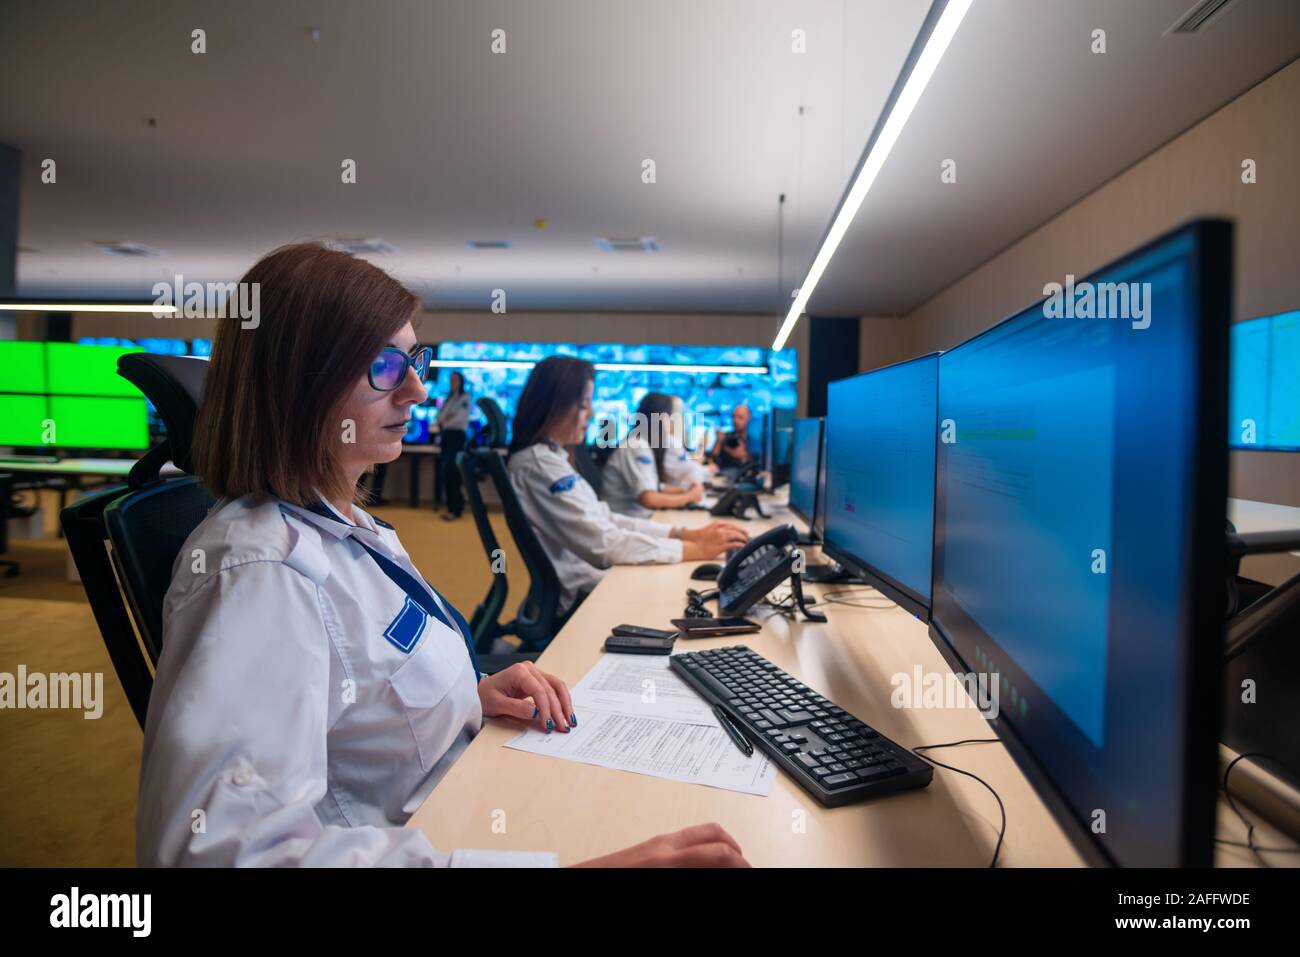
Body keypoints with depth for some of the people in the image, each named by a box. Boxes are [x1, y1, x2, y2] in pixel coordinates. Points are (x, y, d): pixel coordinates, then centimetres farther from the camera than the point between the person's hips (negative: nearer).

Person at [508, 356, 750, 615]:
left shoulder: (549, 457, 11)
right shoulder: (540, 463, -20)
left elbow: (603, 520, 8)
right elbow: (605, 543, -25)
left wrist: (686, 533, -2)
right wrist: (696, 549, -20)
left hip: (586, 585, 9)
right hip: (577, 599, -9)